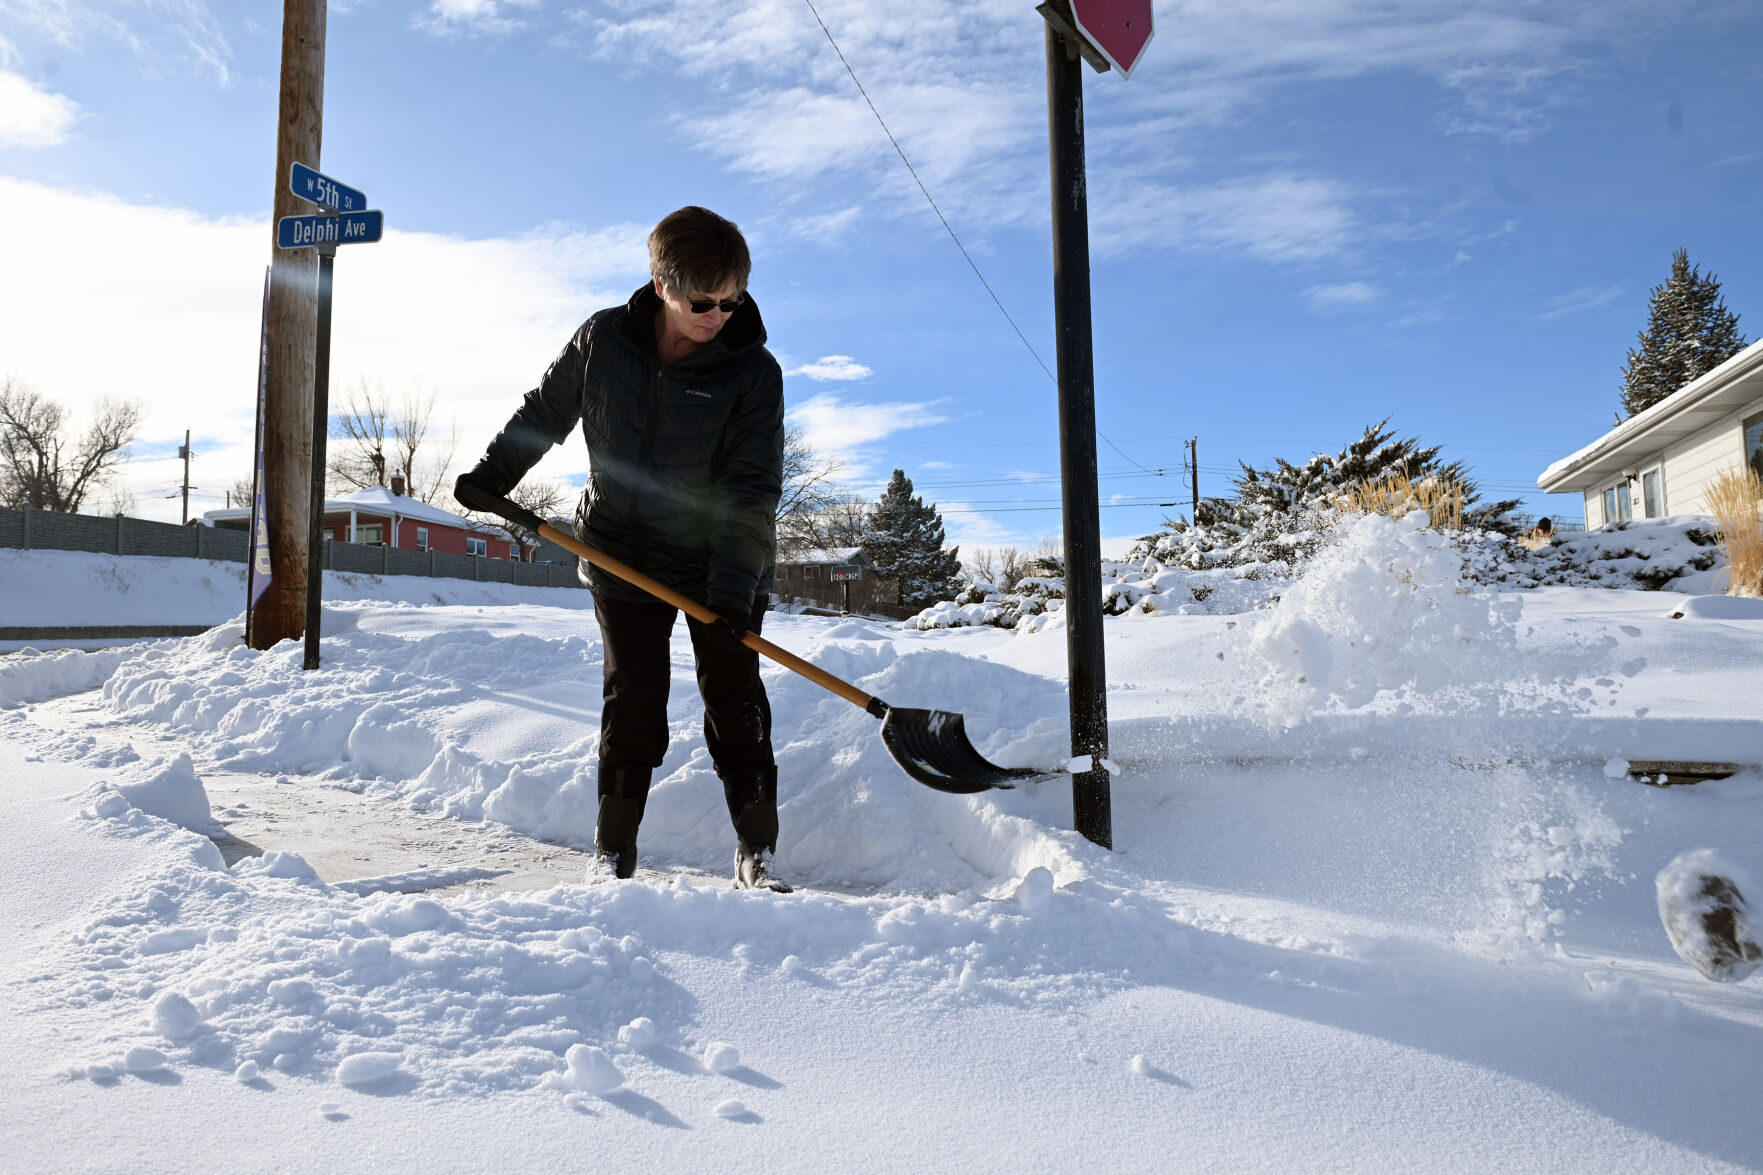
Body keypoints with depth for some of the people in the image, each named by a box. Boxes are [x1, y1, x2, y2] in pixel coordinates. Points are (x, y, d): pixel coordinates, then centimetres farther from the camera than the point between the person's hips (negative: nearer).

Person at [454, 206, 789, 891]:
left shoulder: (753, 371, -15)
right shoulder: (603, 339, -8)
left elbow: (751, 491, -19)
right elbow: (544, 412, 10)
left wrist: (733, 590, -26)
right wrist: (490, 475, 17)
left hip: (721, 563, -1)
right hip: (624, 553, 1)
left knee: (734, 697, -2)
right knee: (631, 700, 1)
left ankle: (755, 855, 9)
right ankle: (612, 850, 12)